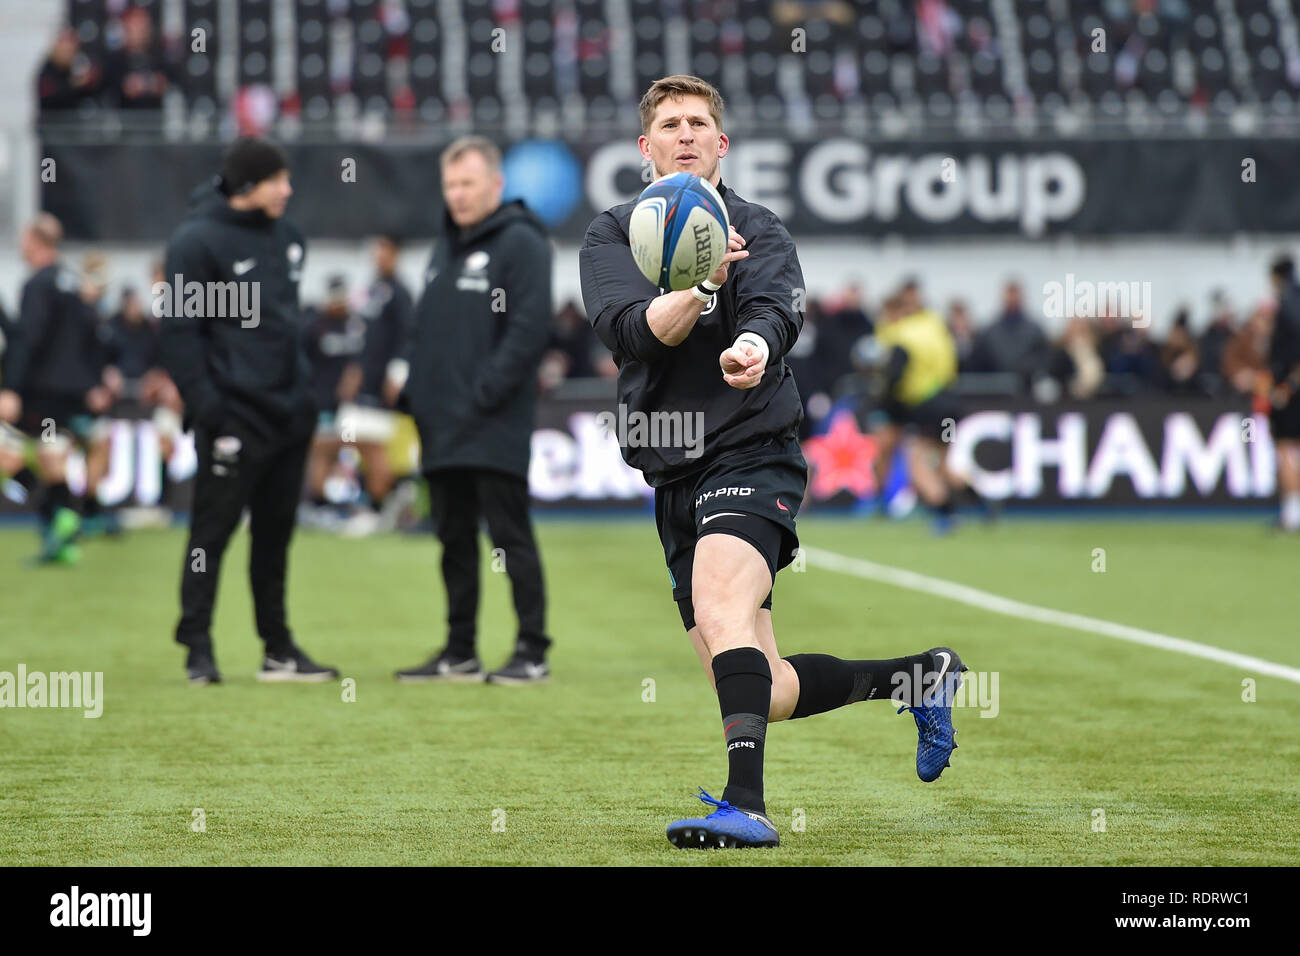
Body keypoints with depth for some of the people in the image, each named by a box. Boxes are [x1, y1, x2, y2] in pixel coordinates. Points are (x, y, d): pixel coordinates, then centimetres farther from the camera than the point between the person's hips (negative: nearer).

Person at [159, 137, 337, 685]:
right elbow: (179, 330, -13)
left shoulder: (283, 235, 13)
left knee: (276, 530, 12)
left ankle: (278, 648, 18)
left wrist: (305, 384, 16)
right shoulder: (197, 242, -10)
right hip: (233, 414, -7)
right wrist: (204, 403, -18)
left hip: (289, 411, 7)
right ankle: (198, 648, 2)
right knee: (213, 528, -4)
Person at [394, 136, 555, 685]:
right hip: (441, 429, 8)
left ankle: (532, 652, -2)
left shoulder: (519, 243, -7)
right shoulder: (446, 248, 20)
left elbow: (528, 330, -15)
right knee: (454, 541, 11)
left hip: (494, 429, -8)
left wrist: (481, 397, -19)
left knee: (510, 537, -6)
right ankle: (459, 653, 17)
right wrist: (415, 392, 11)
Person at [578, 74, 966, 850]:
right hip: (673, 476, 5)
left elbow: (777, 310, -22)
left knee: (719, 602, -33)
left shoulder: (760, 231, -1)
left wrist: (753, 347, -45)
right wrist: (698, 291, -31)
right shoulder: (613, 235, 8)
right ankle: (922, 674, 31)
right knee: (766, 692, 8)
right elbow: (629, 328, -11)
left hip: (751, 455, -5)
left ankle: (747, 804, -42)